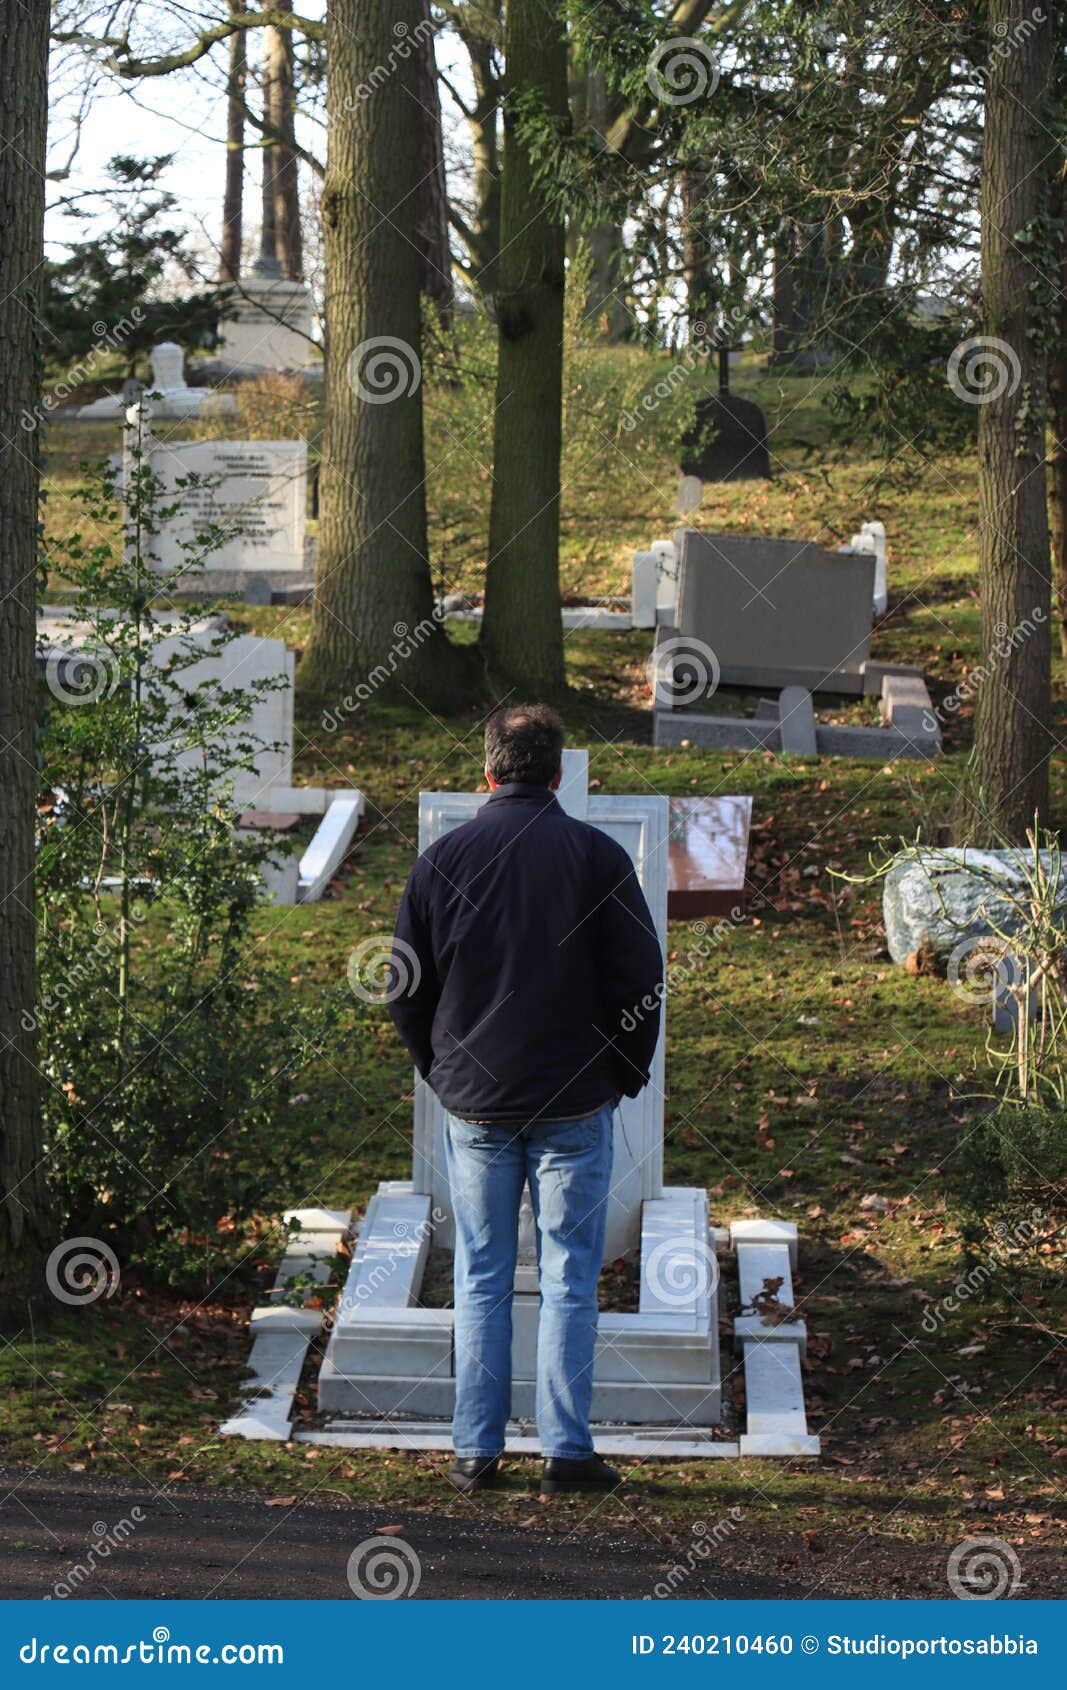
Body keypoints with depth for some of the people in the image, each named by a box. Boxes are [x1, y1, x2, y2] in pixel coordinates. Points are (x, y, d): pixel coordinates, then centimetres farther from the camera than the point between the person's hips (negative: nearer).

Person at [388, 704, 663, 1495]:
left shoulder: (441, 859, 1)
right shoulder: (597, 855, -5)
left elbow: (406, 989, 6)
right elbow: (641, 977, -4)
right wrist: (624, 1074, 8)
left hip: (474, 1104, 2)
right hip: (575, 1103, -2)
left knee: (481, 1280, 9)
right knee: (569, 1280, 4)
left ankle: (475, 1451, 10)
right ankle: (566, 1450, 4)